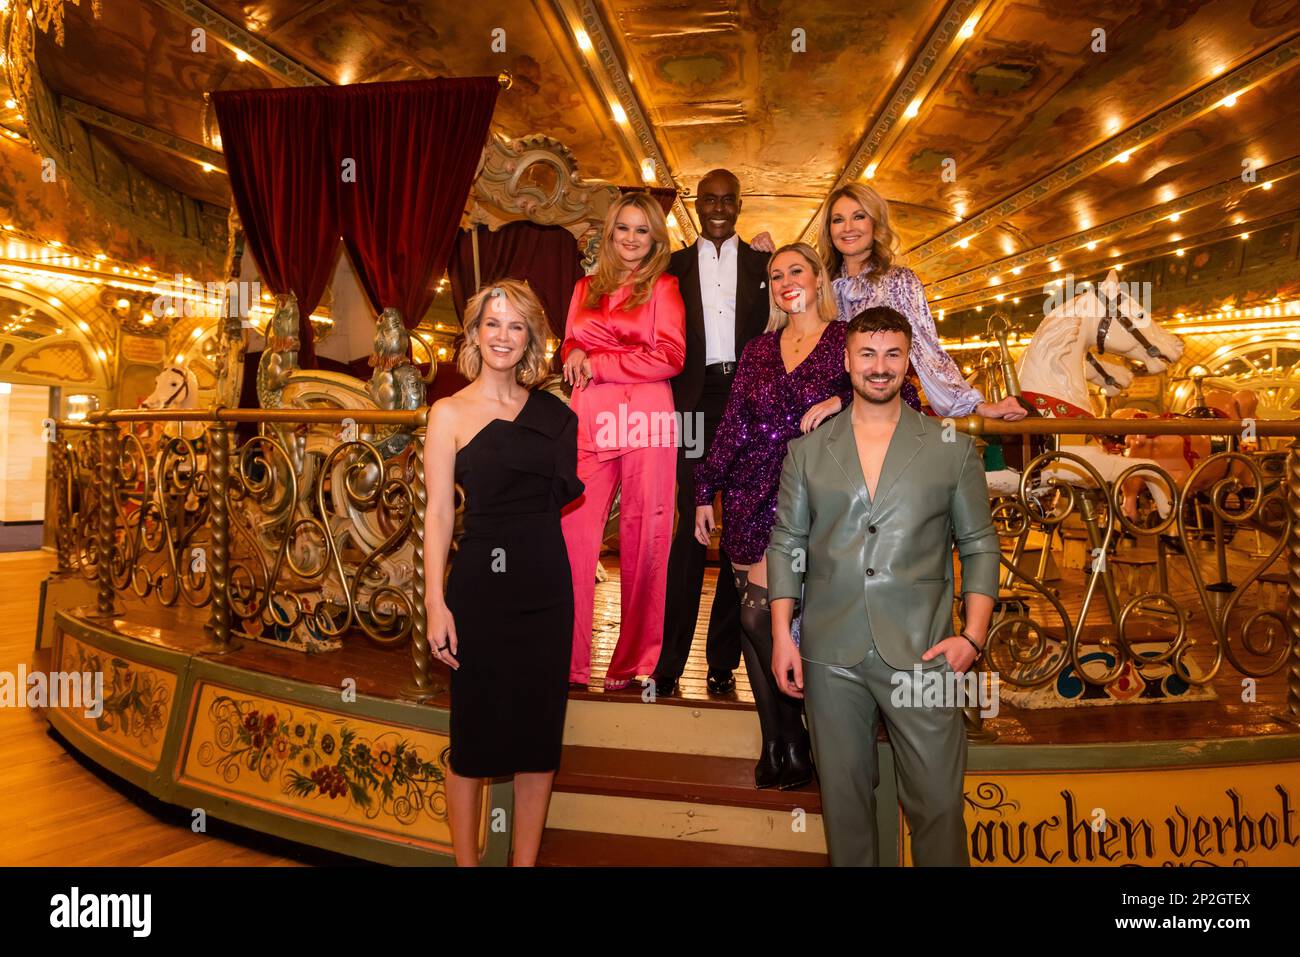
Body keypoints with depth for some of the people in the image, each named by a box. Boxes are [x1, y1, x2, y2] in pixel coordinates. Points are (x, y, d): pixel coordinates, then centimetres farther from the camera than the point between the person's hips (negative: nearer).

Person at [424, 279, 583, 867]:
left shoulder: (552, 412, 8)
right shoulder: (450, 413, -1)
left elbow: (566, 492, 12)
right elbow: (438, 512, -6)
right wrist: (436, 603, -11)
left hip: (546, 582, 4)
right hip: (481, 582, -3)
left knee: (540, 730, 10)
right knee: (475, 732, 7)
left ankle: (526, 860, 27)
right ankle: (466, 860, 26)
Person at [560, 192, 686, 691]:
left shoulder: (663, 286, 9)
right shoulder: (586, 288, 20)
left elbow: (670, 356, -3)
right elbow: (570, 348, 25)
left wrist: (598, 363, -4)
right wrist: (575, 355, 1)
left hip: (646, 419, -3)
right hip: (590, 420, 3)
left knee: (643, 537, -1)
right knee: (572, 532, -6)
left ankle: (635, 661, 11)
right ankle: (567, 659, 4)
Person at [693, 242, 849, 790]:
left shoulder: (848, 339, 3)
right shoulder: (759, 350, 14)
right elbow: (733, 425, 13)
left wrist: (841, 402, -18)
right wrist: (706, 491, 10)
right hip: (752, 493, 4)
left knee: (759, 611, -11)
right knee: (756, 617, 3)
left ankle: (789, 740, 10)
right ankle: (777, 743, 17)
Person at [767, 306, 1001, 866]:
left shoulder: (952, 450, 5)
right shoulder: (807, 450, 7)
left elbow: (979, 546, 6)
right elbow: (786, 544, 8)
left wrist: (974, 635, -5)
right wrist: (781, 636, 1)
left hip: (921, 652, -1)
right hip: (829, 653, 1)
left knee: (938, 801, 4)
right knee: (844, 796, 13)